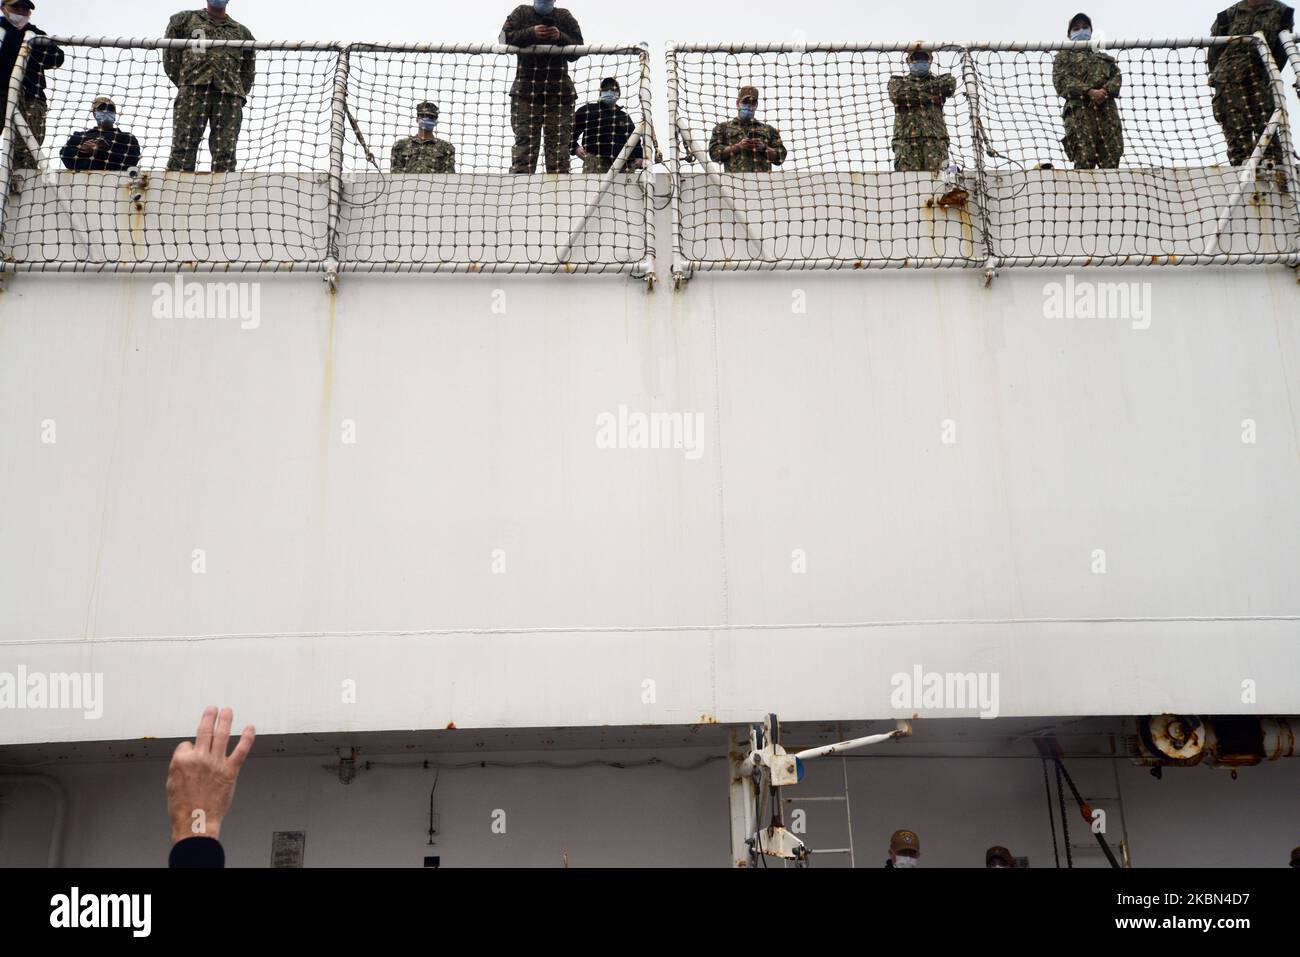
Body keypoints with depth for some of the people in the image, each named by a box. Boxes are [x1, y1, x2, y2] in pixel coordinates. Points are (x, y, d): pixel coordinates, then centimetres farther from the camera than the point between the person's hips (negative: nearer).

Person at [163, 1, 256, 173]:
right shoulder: (186, 19, 22)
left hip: (229, 94, 2)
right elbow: (170, 55, 14)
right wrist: (183, 81, 4)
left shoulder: (241, 31, 27)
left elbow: (249, 70, 25)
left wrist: (241, 93, 10)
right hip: (193, 89, -2)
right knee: (183, 146, -13)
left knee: (225, 151, -9)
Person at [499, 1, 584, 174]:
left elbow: (577, 50, 6)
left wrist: (560, 38, -13)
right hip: (526, 89, -1)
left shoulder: (565, 17, 14)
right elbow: (505, 38, -2)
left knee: (559, 141, -5)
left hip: (559, 90, 1)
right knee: (524, 140, -9)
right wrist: (531, 33, -16)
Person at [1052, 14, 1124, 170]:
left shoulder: (1104, 57, 33)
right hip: (1079, 110, -4)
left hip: (1107, 109, 4)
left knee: (1112, 155, -10)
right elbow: (1061, 81, 1)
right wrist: (1089, 91, -12)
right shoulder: (1064, 56, 20)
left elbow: (1117, 76, 16)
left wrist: (1106, 91, -8)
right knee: (1084, 158, -19)